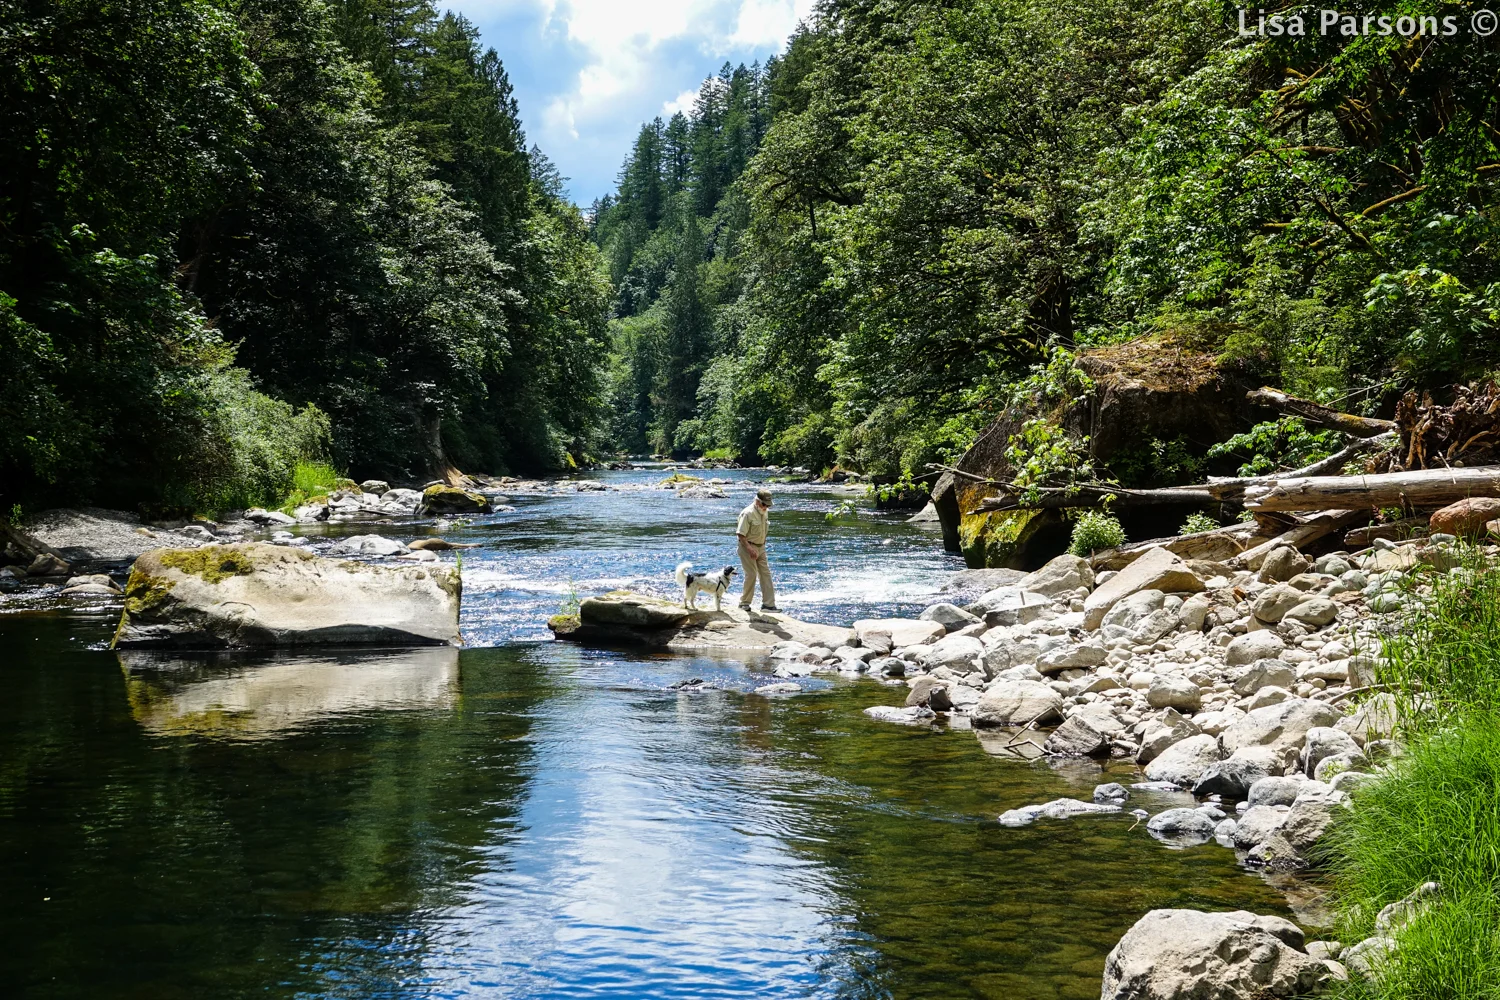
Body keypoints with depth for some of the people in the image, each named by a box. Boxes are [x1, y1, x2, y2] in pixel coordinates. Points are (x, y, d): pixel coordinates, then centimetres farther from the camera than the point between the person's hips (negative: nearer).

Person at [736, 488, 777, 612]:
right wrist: (750, 549, -26)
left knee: (765, 574, 2)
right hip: (748, 547, -8)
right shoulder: (747, 513, -19)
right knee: (751, 575, -6)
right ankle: (744, 602, 10)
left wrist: (763, 544, 18)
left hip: (761, 547, 8)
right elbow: (741, 534, -21)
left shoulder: (765, 512, 6)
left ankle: (768, 604, 2)